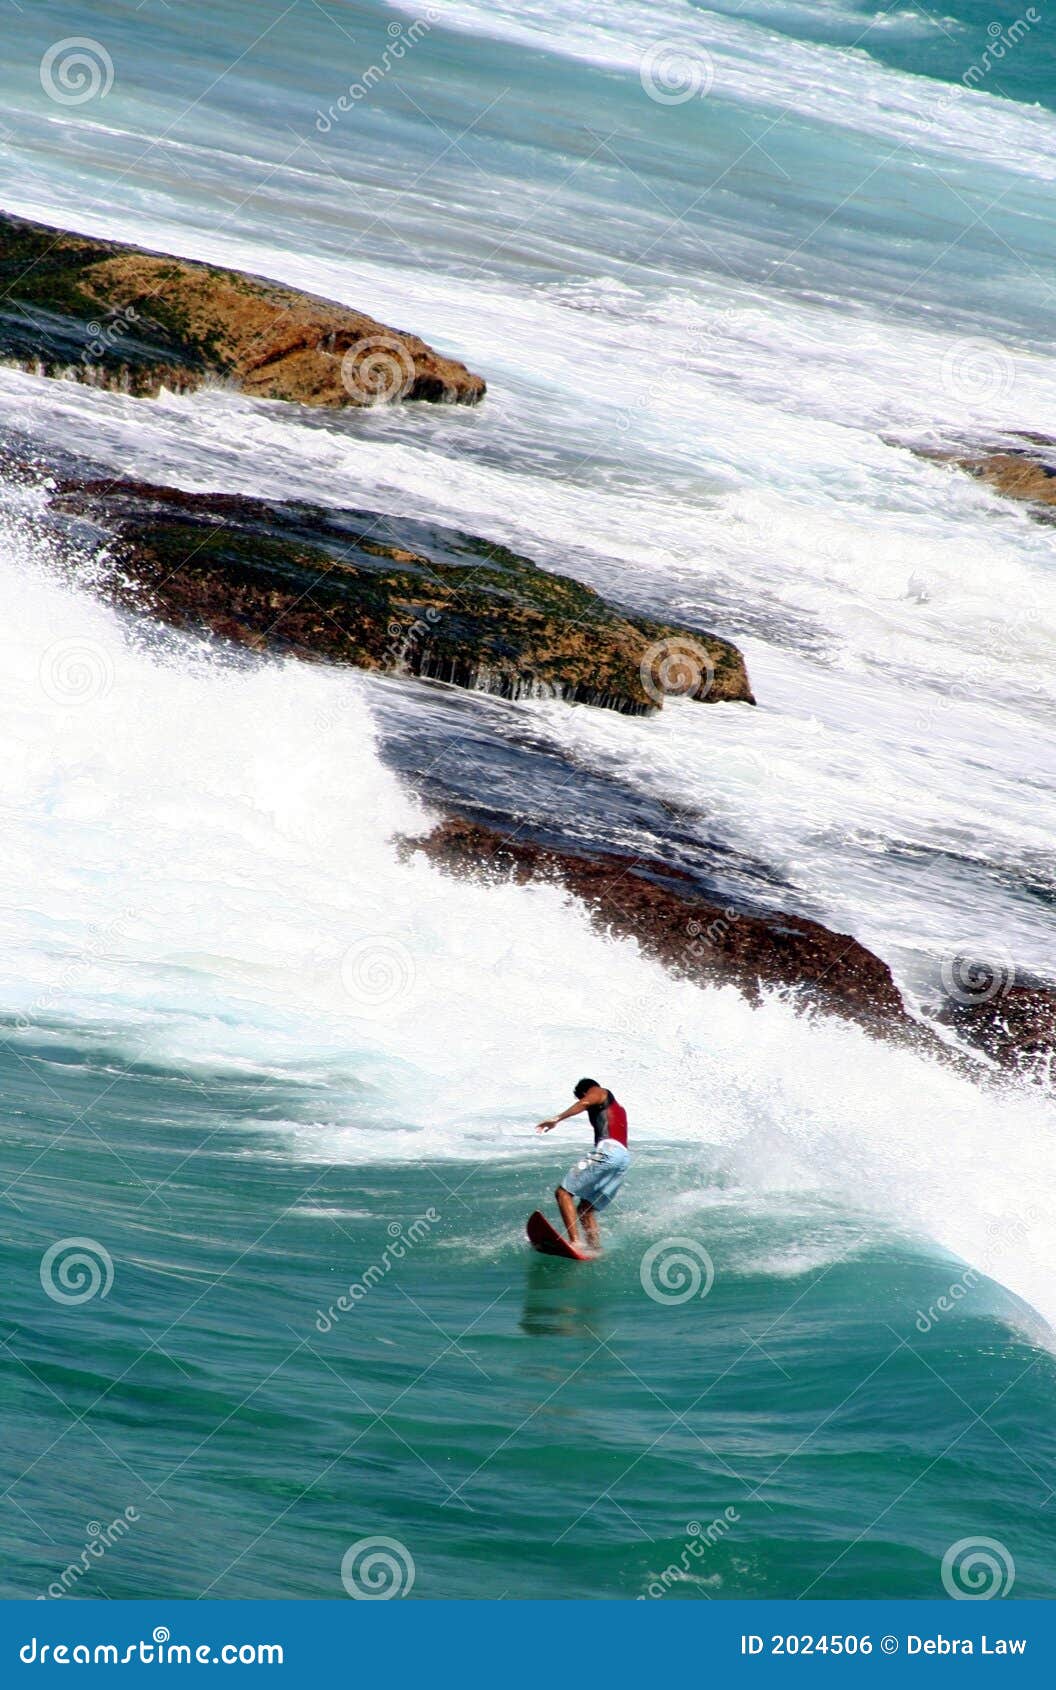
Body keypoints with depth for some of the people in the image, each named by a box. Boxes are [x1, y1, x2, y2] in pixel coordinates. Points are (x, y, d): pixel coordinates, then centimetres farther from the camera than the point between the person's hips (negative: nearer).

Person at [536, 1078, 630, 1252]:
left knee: (563, 1192, -13)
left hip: (608, 1150, -9)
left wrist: (557, 1119, -21)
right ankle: (596, 1249, -5)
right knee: (586, 1209, 12)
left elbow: (584, 1103, -9)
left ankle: (575, 1242, -30)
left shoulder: (599, 1092, 13)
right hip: (625, 1157, 9)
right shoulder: (618, 1108, 38)